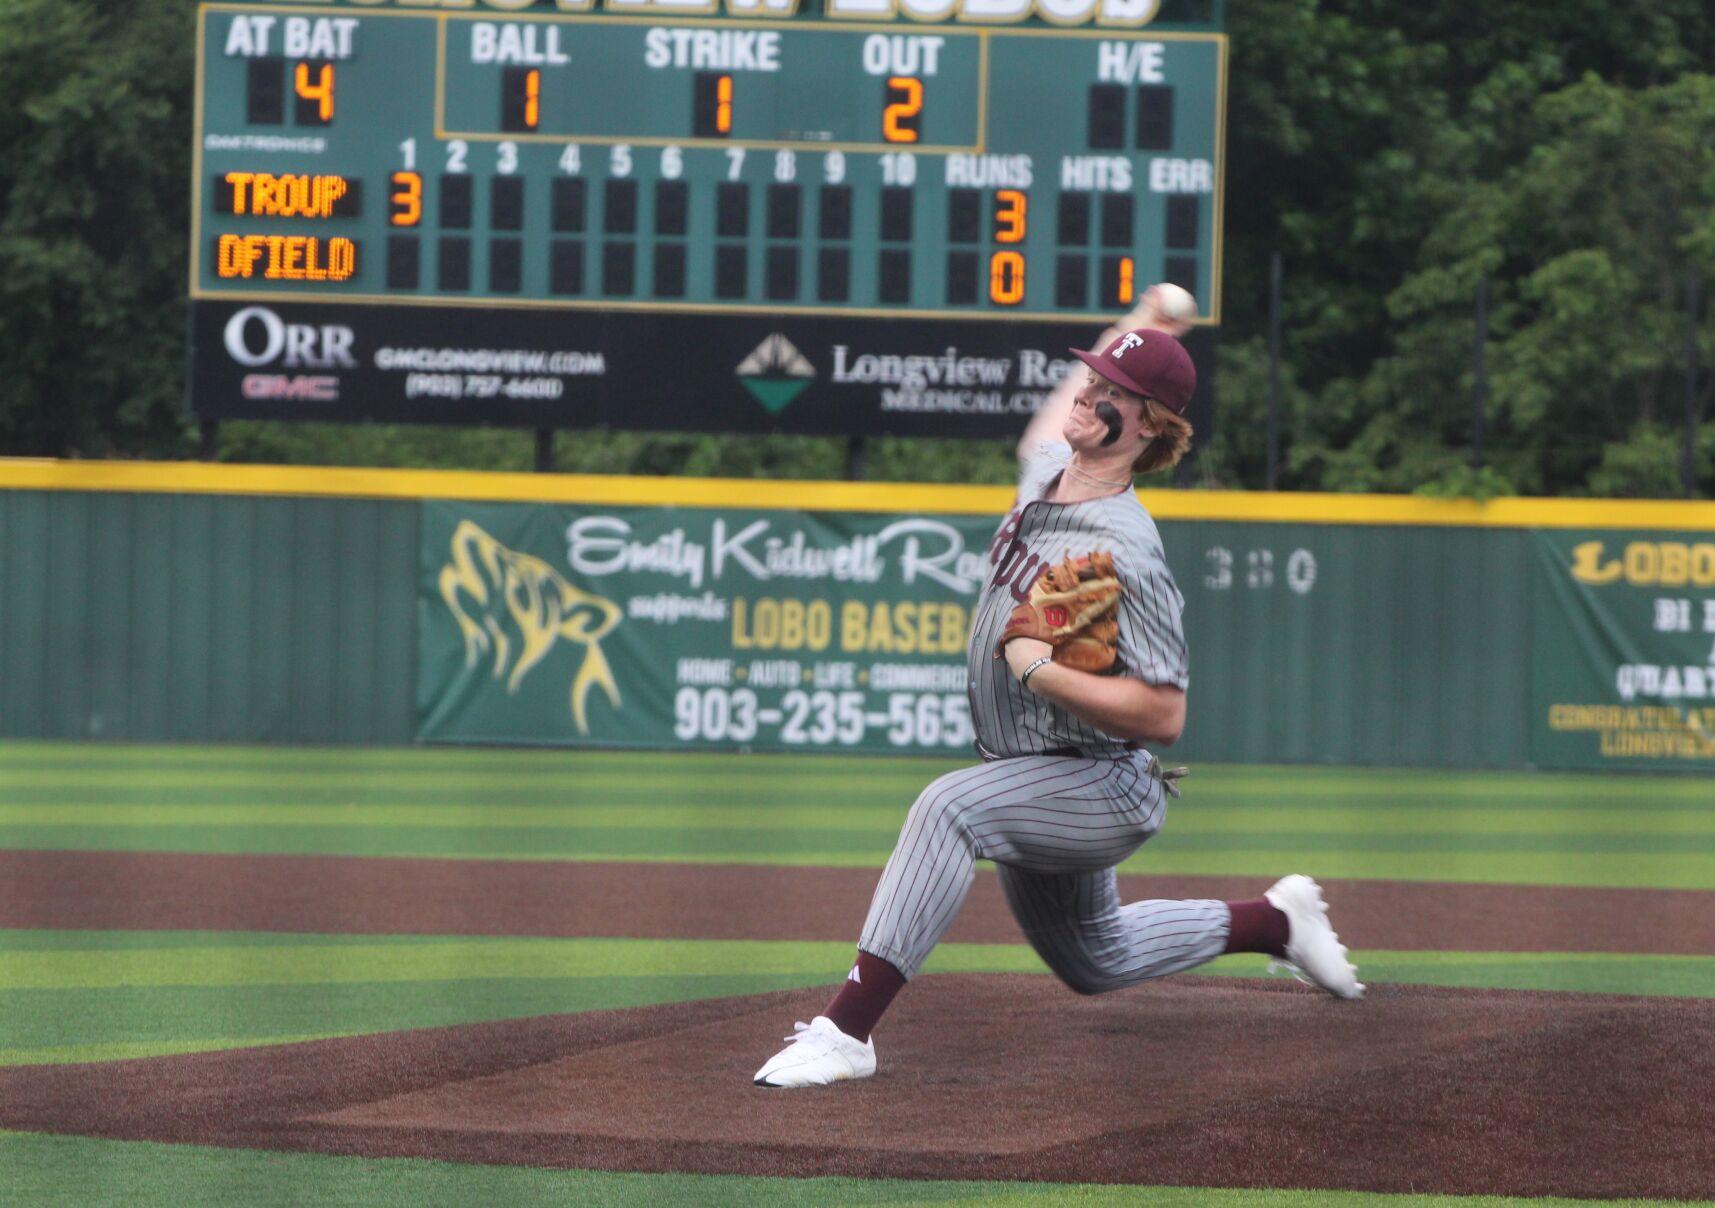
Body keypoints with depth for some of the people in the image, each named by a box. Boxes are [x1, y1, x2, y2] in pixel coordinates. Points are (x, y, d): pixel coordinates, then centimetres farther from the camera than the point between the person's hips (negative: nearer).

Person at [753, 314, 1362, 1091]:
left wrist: (1042, 671, -33)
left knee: (949, 808, -36)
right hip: (1038, 782, 10)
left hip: (1107, 787, -10)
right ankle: (1275, 922, 45)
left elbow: (1164, 715, -29)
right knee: (1093, 962, 27)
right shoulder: (1044, 471, -1)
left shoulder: (1127, 556, -26)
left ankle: (848, 1028, -40)